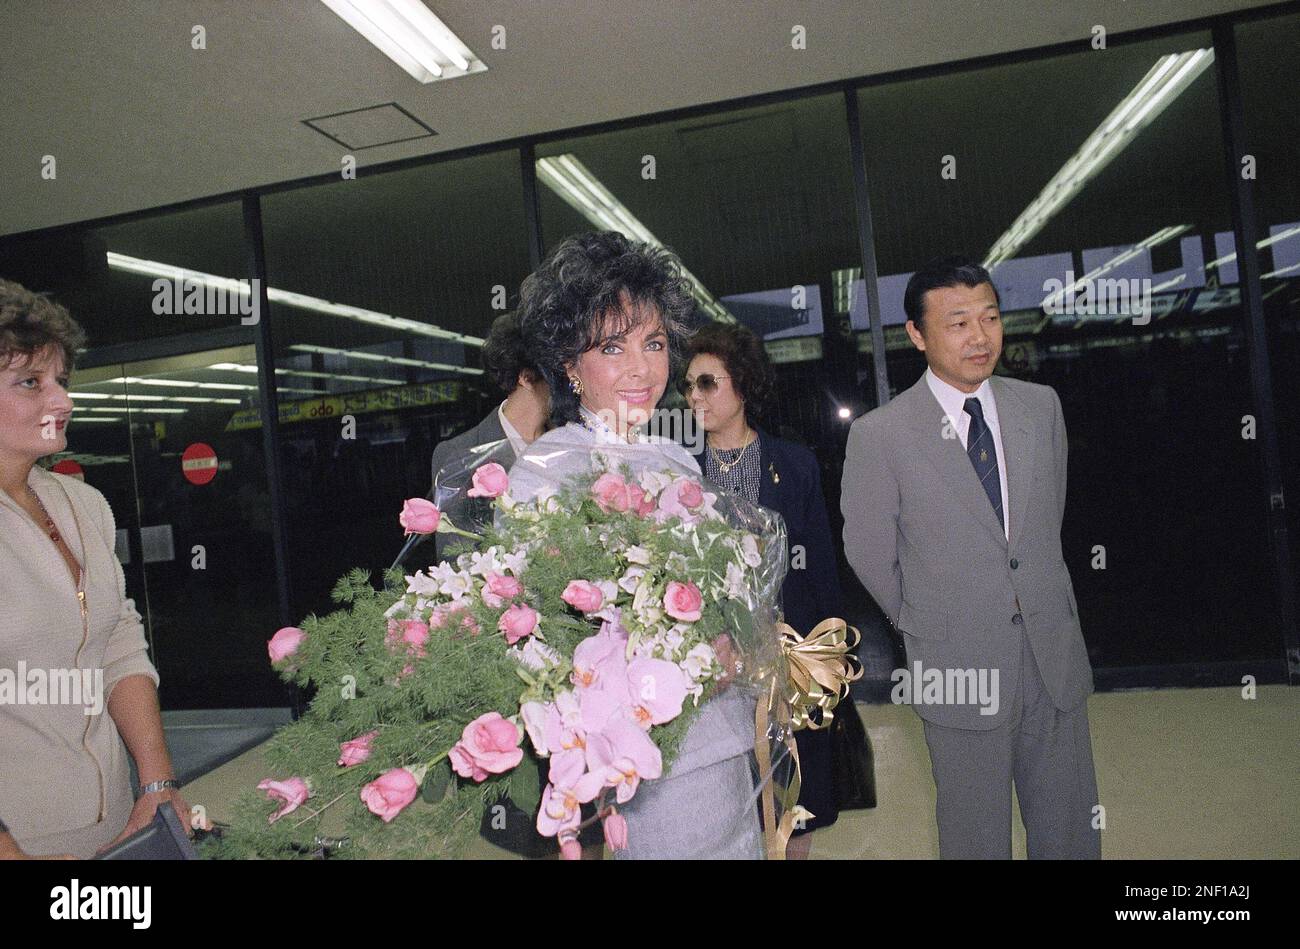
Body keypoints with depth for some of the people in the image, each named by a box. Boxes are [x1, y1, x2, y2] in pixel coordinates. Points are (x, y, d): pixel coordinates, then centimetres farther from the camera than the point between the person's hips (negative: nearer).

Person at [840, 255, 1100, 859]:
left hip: (1056, 653, 4)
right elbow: (868, 553, -3)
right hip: (959, 664, -4)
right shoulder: (878, 435, -14)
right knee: (977, 836, 14)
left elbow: (1050, 515, 13)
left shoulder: (1041, 406, 1)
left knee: (1073, 830, 18)